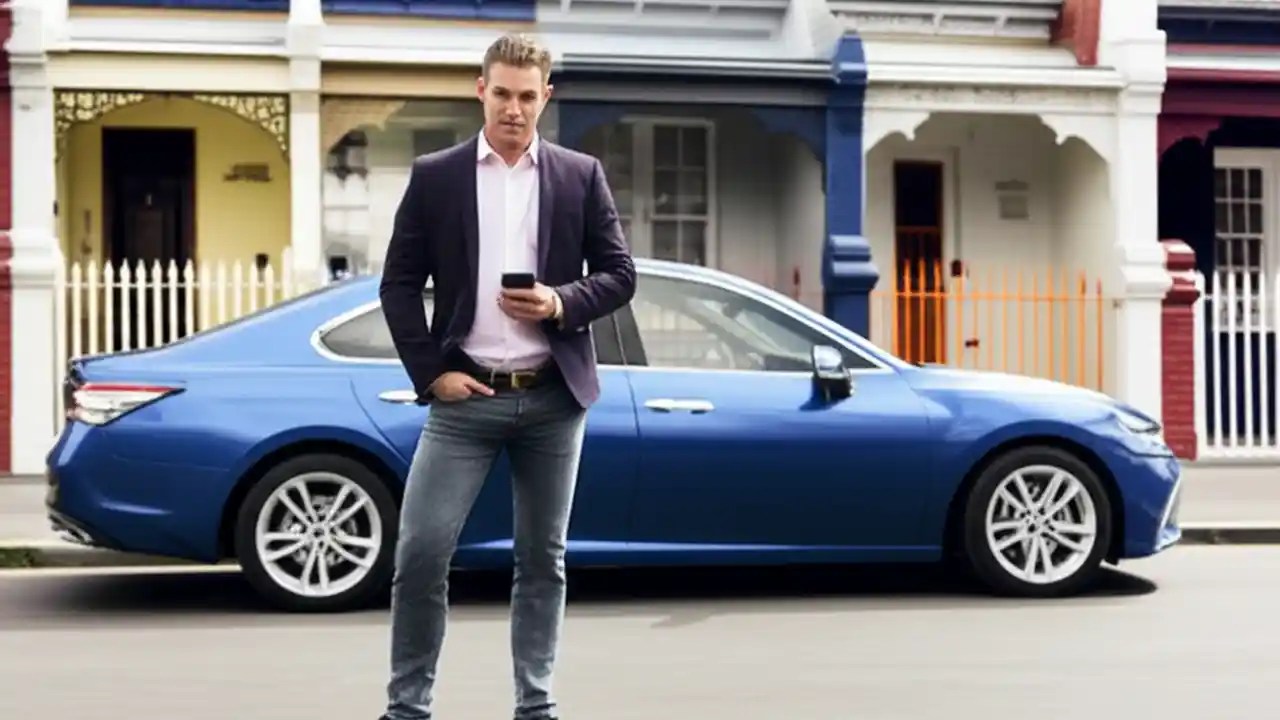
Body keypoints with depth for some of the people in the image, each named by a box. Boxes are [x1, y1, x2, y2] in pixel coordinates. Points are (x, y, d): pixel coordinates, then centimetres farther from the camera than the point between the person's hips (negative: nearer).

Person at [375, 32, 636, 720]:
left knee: (542, 560, 9)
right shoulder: (434, 175, 3)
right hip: (466, 396, -1)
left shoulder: (580, 175, 6)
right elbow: (399, 285, 3)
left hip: (554, 397, 1)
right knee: (420, 553, -6)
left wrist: (561, 302, -12)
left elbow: (619, 274, 7)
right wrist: (430, 374, -6)